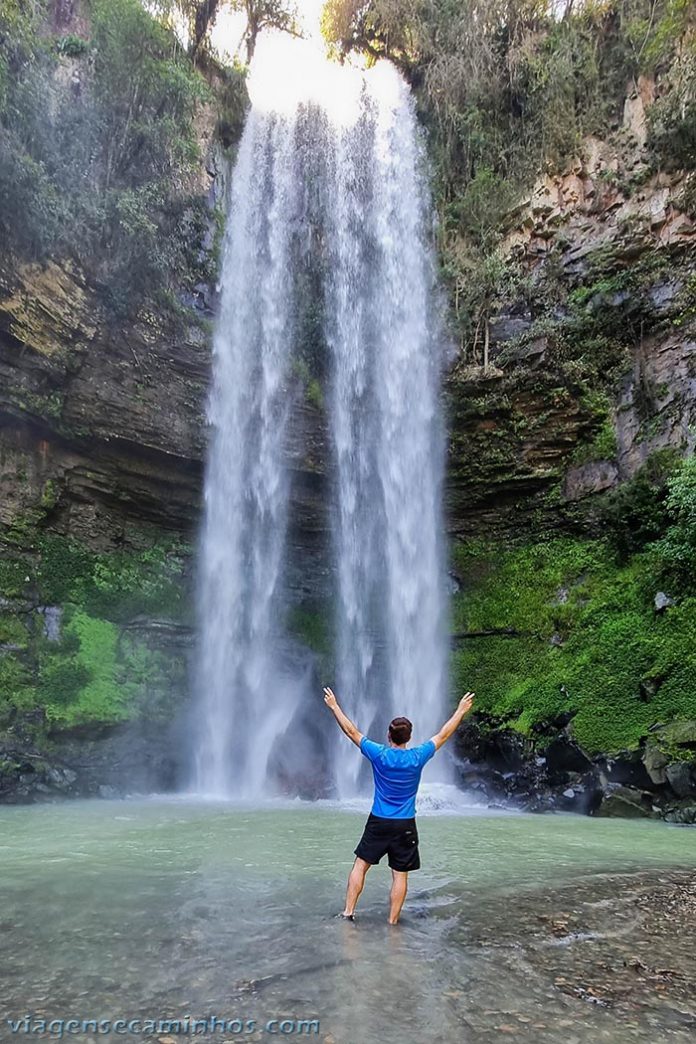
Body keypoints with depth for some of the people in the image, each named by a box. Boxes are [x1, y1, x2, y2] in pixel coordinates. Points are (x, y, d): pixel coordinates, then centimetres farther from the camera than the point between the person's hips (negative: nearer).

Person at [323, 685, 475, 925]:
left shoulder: (379, 754, -10)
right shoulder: (417, 757, -9)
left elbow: (352, 731, -3)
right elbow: (443, 735, 2)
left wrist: (334, 707, 6)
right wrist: (461, 711, 12)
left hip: (378, 823, 0)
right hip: (405, 826, 0)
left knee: (360, 865, 12)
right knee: (400, 875, 8)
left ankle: (348, 912, 13)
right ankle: (392, 921, 12)